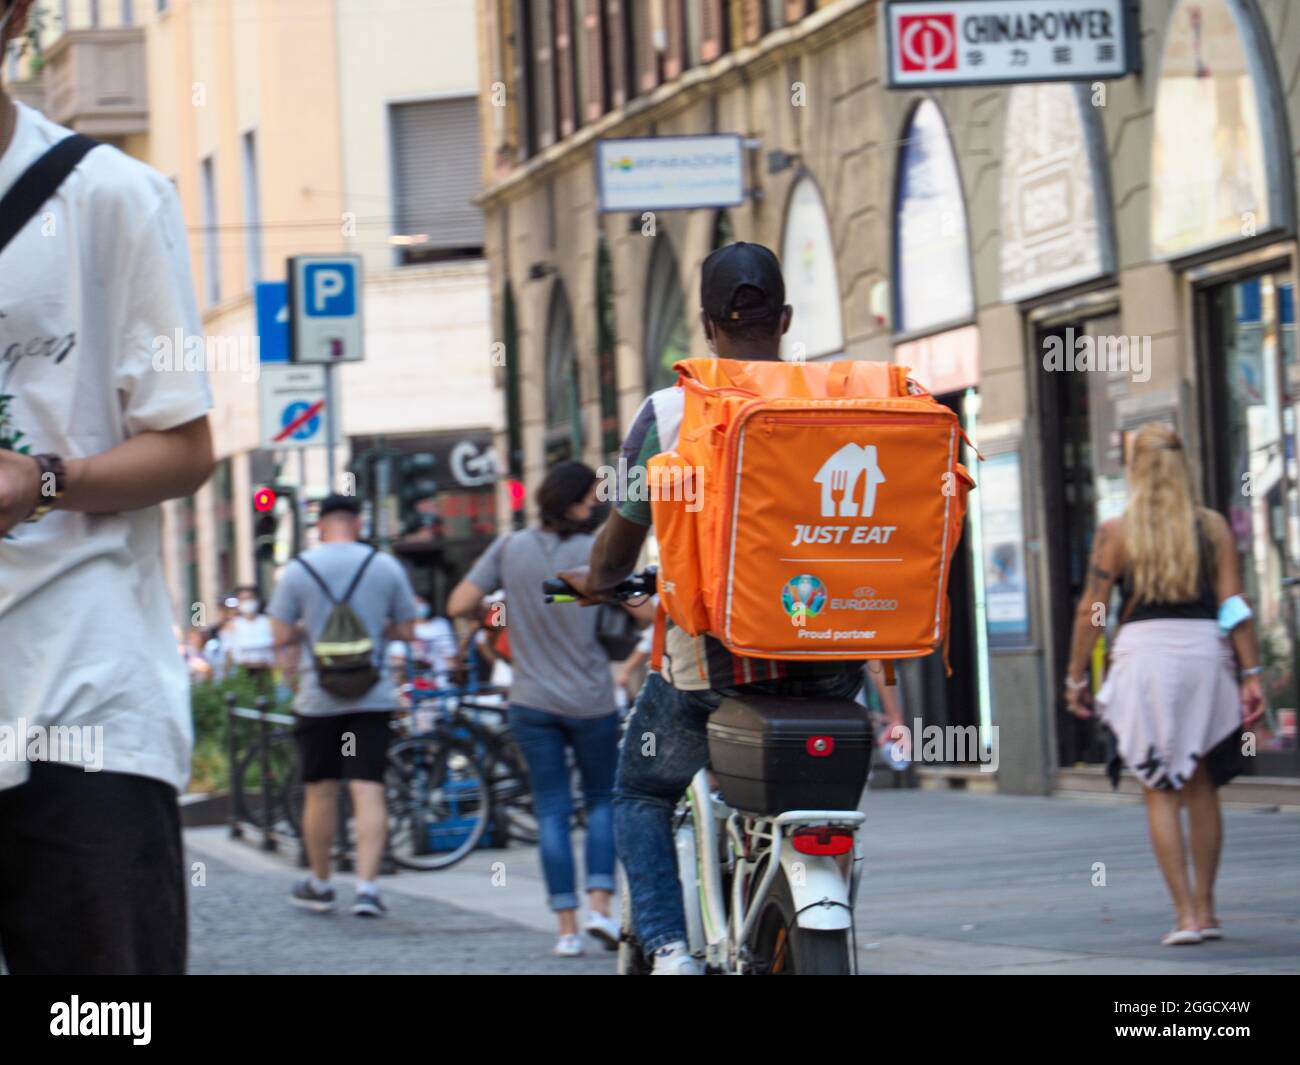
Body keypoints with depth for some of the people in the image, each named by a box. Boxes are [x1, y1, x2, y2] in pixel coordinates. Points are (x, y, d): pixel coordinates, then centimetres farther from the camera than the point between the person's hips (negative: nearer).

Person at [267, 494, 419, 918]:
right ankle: (366, 885, -13)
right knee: (369, 791, -3)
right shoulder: (385, 567, 0)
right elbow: (406, 630, 5)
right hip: (372, 697, 0)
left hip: (318, 698, 0)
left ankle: (319, 884, 24)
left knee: (320, 791, 12)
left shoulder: (297, 570, -2)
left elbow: (283, 636, -3)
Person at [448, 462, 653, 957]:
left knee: (552, 812, 5)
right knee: (602, 799, 15)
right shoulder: (594, 553, -11)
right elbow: (646, 614, -12)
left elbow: (459, 605, -5)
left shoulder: (510, 548, -3)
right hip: (590, 702, -2)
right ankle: (599, 905, 0)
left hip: (531, 702, 2)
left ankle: (567, 927, 0)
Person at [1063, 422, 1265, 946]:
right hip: (1205, 652, 2)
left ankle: (1185, 914, -4)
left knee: (1160, 792, 3)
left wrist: (1076, 676, 7)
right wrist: (1251, 674, 0)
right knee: (1202, 788, 14)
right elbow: (1235, 605, -2)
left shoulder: (1115, 532, 0)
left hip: (1145, 652, -2)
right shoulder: (1213, 527, 4)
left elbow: (1090, 610, -1)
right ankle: (1204, 908, 17)